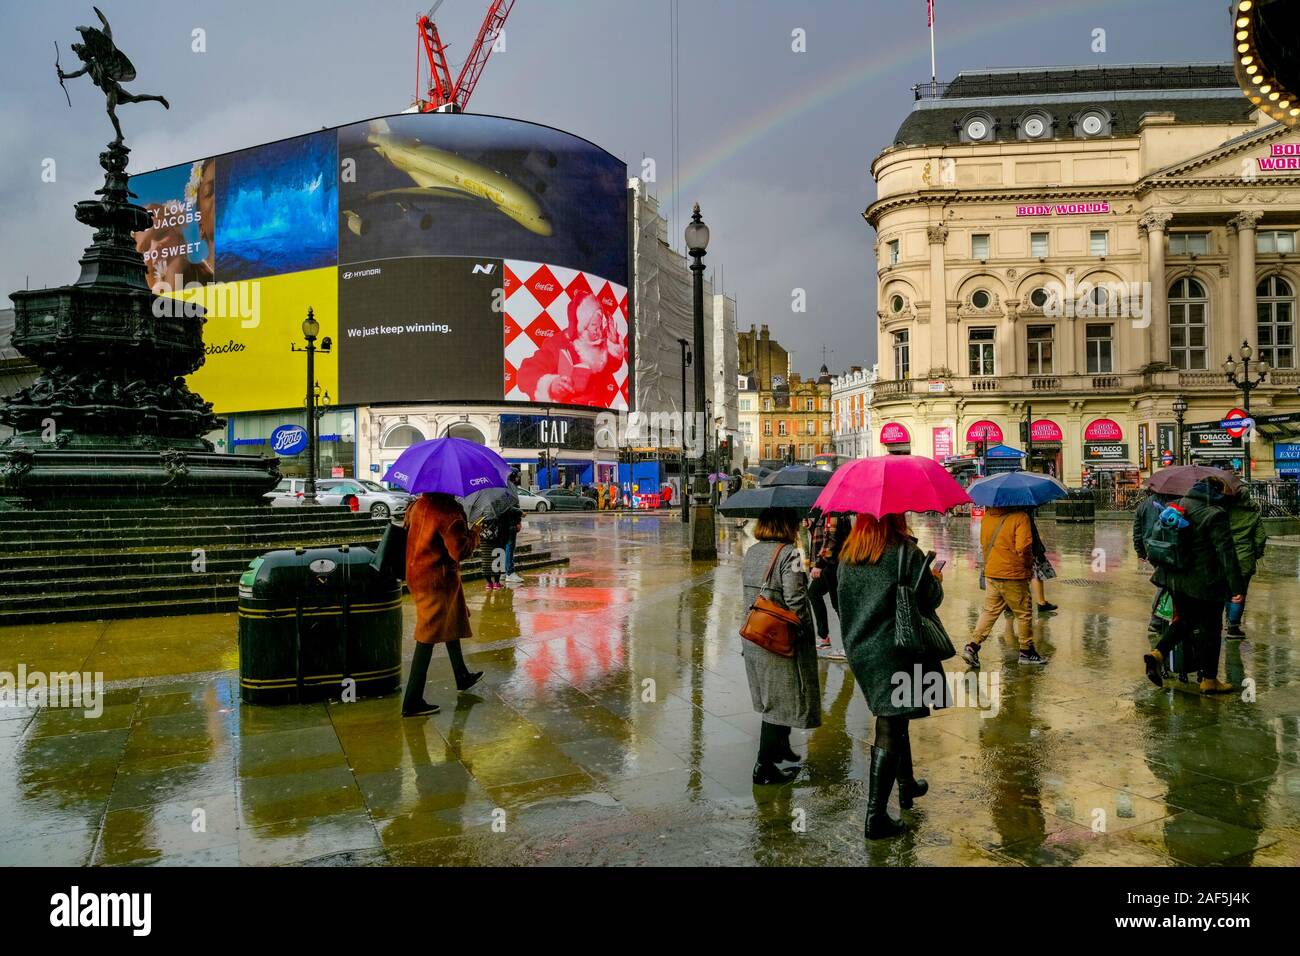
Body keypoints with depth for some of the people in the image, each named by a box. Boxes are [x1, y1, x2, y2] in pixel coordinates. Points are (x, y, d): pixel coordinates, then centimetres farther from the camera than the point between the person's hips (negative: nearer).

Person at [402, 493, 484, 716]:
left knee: (451, 623, 26)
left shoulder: (418, 504, 3)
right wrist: (474, 534, -8)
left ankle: (462, 676, 44)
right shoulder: (448, 510, -22)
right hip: (438, 580, -10)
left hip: (416, 575, 10)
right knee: (428, 638, -4)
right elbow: (460, 550, -25)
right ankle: (412, 702, 0)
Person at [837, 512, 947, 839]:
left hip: (860, 649, 6)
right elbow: (928, 600, -8)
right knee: (890, 729, -2)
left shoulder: (848, 555, 3)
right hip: (895, 651, -6)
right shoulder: (906, 552, -14)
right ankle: (876, 816, 0)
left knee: (893, 718, 23)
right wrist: (936, 580, 12)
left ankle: (907, 785, 41)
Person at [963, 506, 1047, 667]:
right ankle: (1027, 652, 23)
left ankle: (972, 646, 5)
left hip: (990, 573, 6)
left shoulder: (987, 516, 4)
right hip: (1013, 575, -6)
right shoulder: (1020, 517, -16)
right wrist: (1029, 566, -4)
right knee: (1024, 614, 12)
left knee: (989, 611, 14)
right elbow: (1023, 548, -22)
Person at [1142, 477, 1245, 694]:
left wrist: (1159, 566, 27)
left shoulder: (1177, 508, 6)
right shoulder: (1214, 516, -15)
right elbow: (1227, 554, -17)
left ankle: (1158, 654, 2)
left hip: (1175, 579, 6)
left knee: (1183, 620, 22)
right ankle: (1209, 680, 16)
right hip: (1204, 584, -6)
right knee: (1209, 629, 7)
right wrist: (1237, 587, -16)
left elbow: (1149, 540, 14)